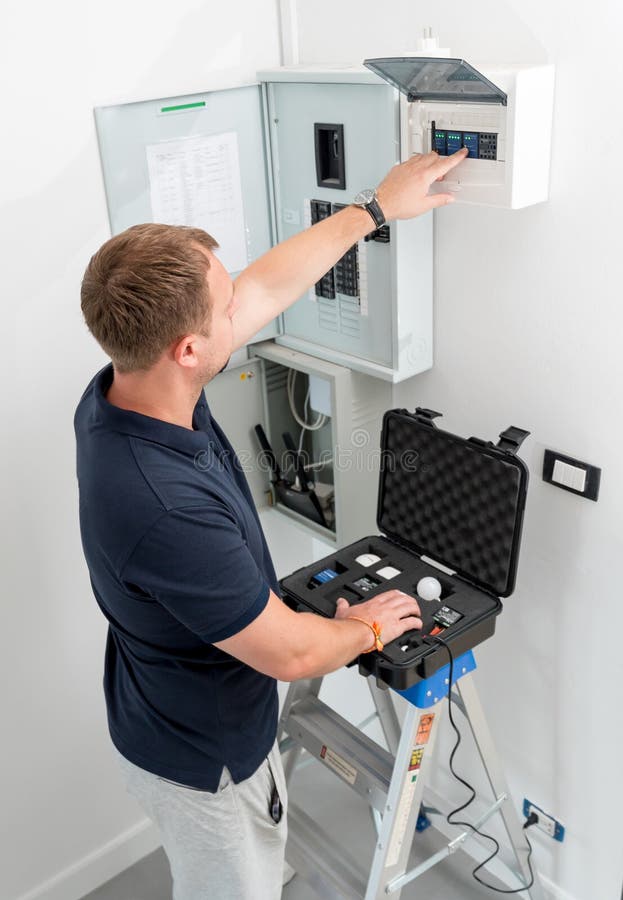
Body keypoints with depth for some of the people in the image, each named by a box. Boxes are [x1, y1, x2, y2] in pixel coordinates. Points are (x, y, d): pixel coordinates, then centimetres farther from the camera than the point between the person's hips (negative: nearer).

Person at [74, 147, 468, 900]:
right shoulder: (167, 510, -43)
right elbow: (290, 652, -29)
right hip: (201, 759, -7)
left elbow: (271, 285, -5)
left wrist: (376, 207, 4)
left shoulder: (123, 388, -17)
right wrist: (368, 629, -7)